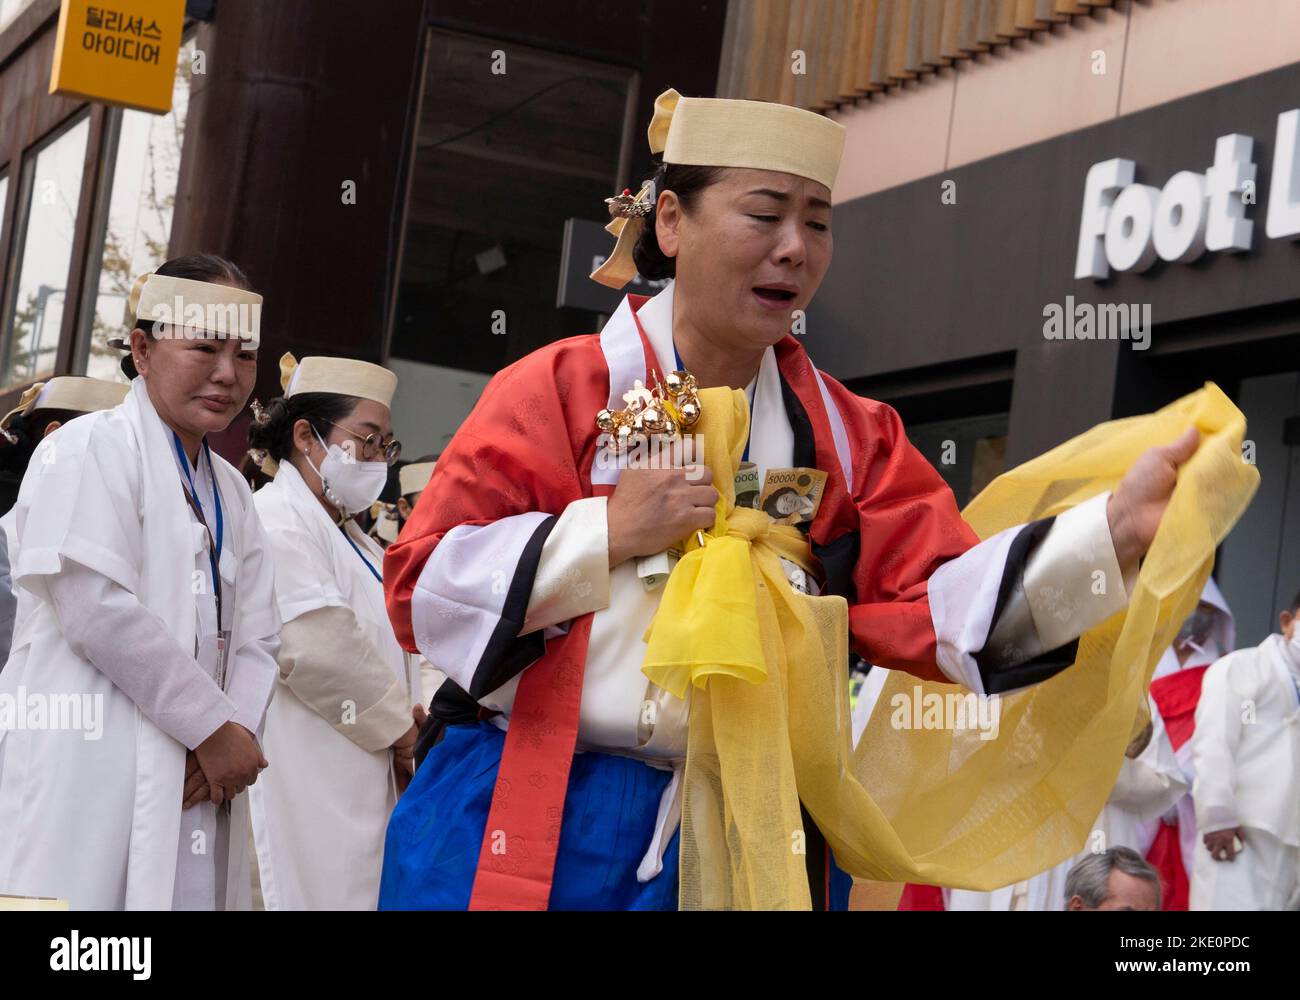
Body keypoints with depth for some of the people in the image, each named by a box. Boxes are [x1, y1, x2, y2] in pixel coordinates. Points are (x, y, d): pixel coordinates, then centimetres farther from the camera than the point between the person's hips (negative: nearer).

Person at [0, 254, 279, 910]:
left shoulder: (231, 493, 22)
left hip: (194, 793, 7)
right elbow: (97, 608, -14)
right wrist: (214, 727, -11)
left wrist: (234, 734, -6)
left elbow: (255, 638, 16)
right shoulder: (90, 450, -2)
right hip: (92, 778, -7)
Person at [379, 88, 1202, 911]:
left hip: (746, 844, 3)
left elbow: (941, 601, -6)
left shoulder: (843, 436, 6)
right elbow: (424, 588, -6)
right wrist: (609, 531, -15)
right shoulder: (557, 392, -3)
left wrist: (1116, 526, -19)